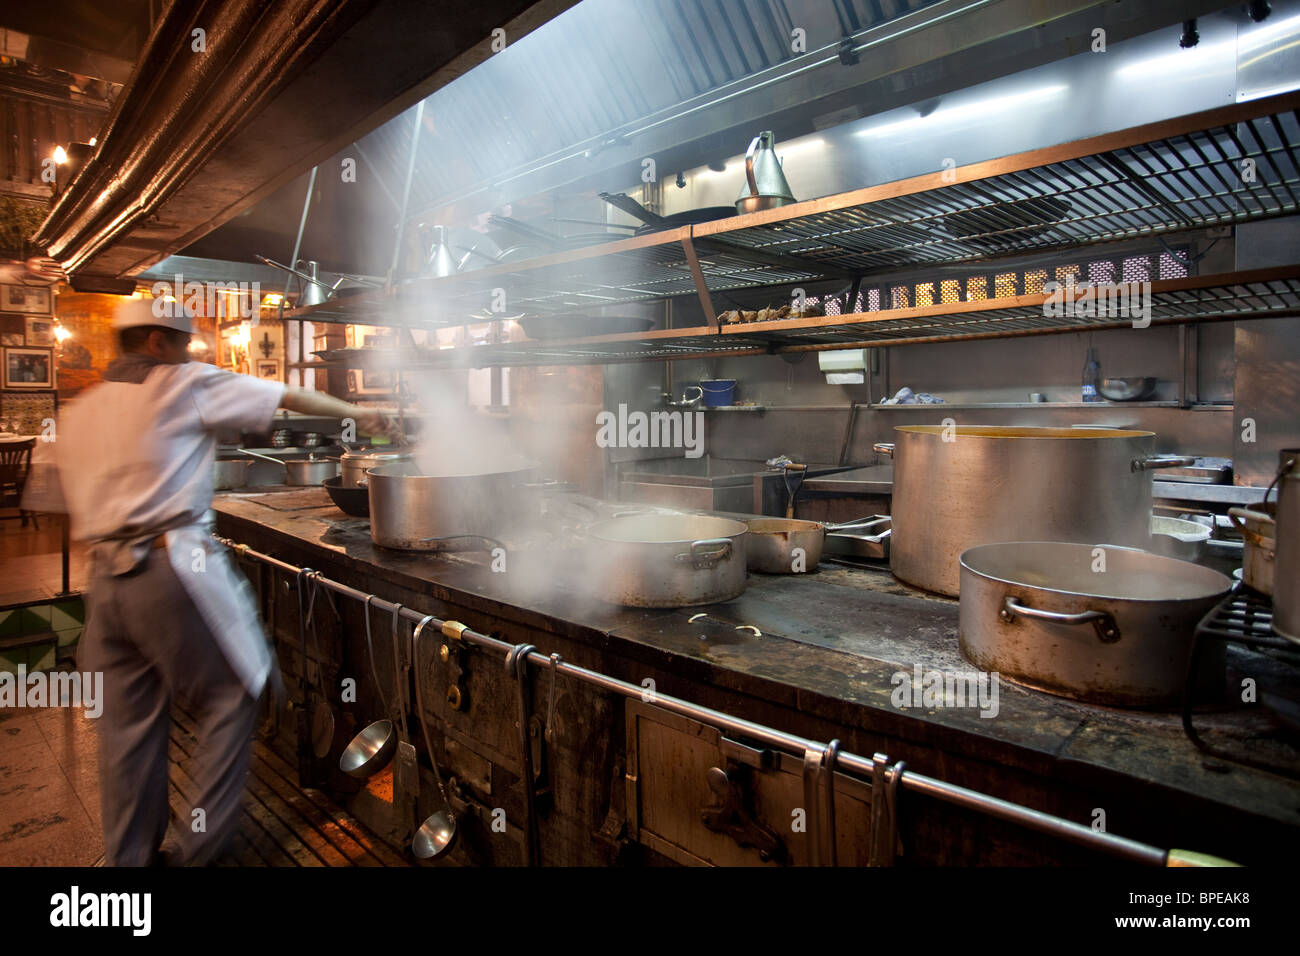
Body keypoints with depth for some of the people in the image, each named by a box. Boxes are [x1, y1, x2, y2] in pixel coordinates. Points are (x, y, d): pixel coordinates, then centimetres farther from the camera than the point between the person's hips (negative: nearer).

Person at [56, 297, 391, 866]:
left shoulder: (76, 414, 17)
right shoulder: (185, 385, -1)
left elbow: (78, 502, 19)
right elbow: (289, 398, 3)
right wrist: (359, 414, 13)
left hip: (105, 578, 7)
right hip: (171, 568, -7)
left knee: (128, 725, 14)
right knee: (229, 698, 7)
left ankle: (128, 857, 26)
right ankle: (202, 844, 13)